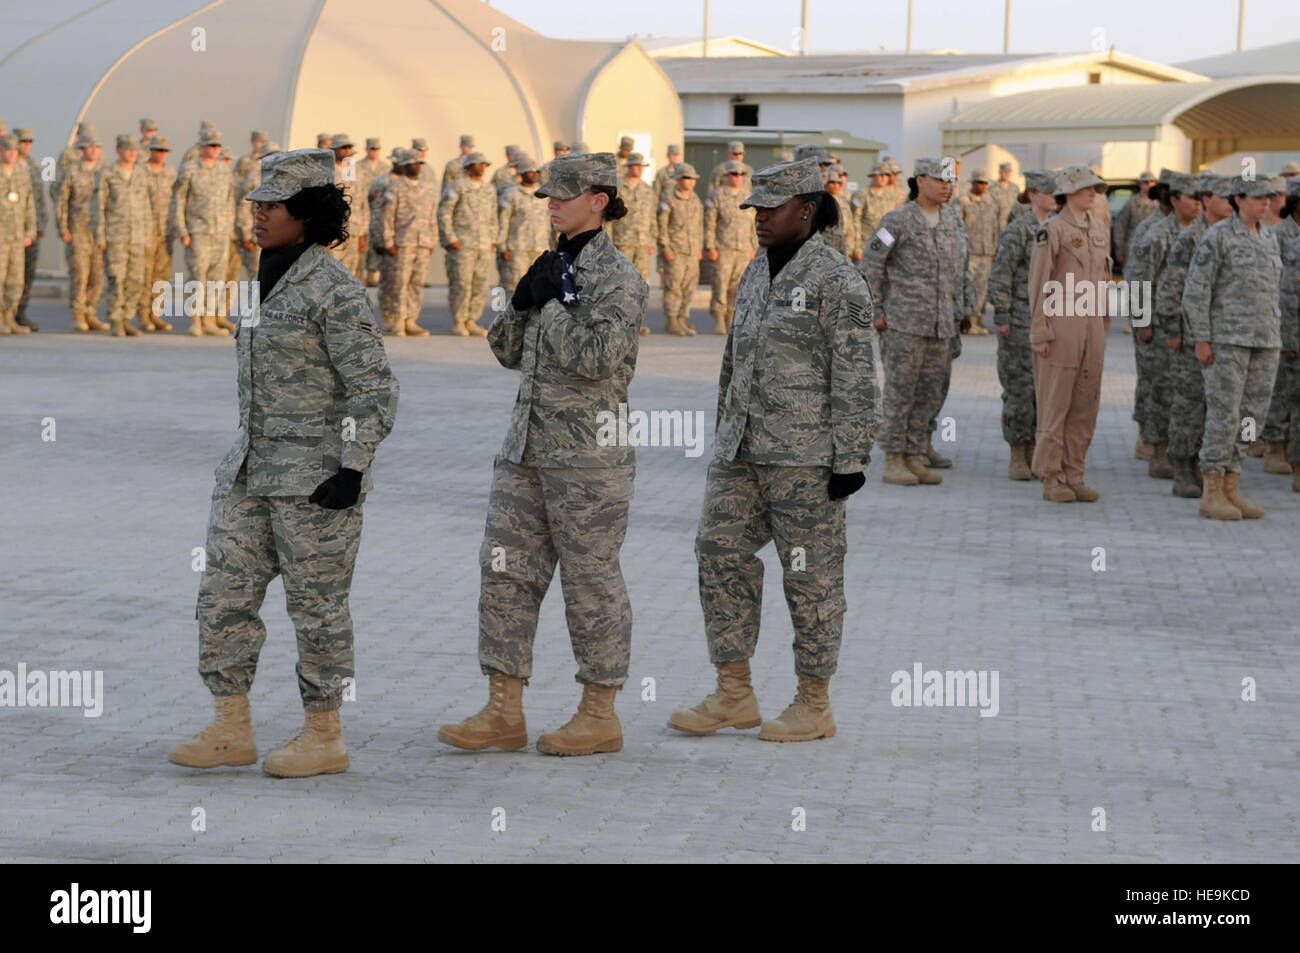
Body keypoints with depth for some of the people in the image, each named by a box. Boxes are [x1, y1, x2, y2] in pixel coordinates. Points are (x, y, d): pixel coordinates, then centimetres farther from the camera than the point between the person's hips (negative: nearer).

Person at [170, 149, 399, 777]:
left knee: (316, 602, 1)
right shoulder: (275, 281, 12)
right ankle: (231, 731, 12)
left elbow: (375, 389, -16)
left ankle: (324, 737, 13)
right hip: (254, 467, 9)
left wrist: (352, 472, -21)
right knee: (224, 592, 5)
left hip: (319, 472, -9)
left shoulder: (335, 289, -14)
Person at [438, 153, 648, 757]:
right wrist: (523, 299, -1)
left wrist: (553, 302, -14)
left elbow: (596, 357, -22)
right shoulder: (555, 268, 14)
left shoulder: (617, 278, -10)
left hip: (588, 451, -8)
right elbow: (510, 351, 16)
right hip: (528, 445, 8)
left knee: (591, 580, 1)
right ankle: (504, 713, 11)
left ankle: (600, 717, 12)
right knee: (505, 570, 6)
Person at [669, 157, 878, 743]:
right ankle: (734, 695, 13)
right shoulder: (758, 272, 14)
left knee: (811, 573, 1)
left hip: (806, 453, -8)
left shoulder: (836, 280, -9)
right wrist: (726, 440, 21)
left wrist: (850, 460, -15)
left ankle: (815, 705, 11)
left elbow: (854, 377, -12)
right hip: (743, 449, 8)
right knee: (721, 554, 4)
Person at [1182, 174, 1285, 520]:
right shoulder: (1217, 237, -8)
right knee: (1224, 414, -8)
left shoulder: (1269, 239, 13)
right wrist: (1201, 340, -14)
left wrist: (1274, 338, 15)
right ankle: (1212, 495, -2)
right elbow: (1195, 290, -10)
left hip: (1264, 340, 7)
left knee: (1249, 418, 5)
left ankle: (1230, 491, 12)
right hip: (1227, 336, -7)